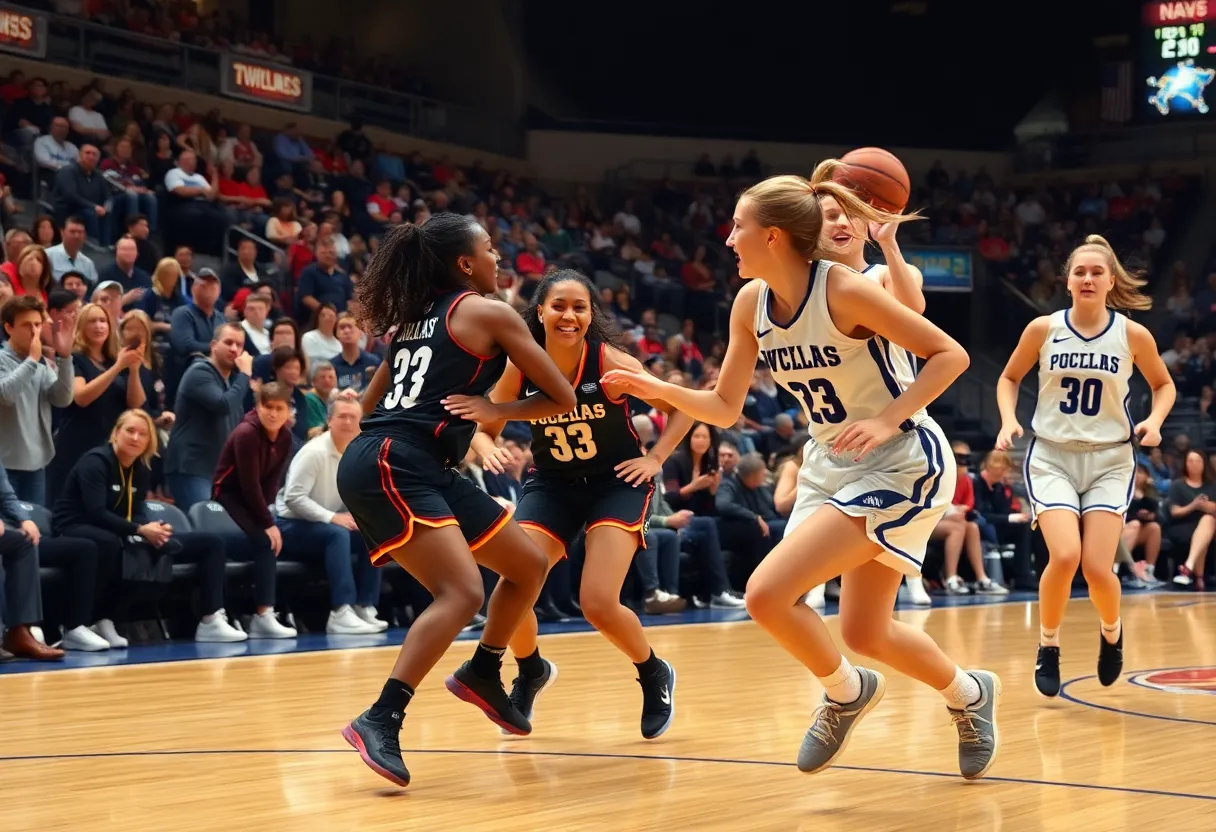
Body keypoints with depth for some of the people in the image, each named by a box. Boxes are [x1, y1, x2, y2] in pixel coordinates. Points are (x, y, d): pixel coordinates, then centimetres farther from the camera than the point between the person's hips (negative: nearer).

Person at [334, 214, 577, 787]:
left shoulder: (416, 318, 22)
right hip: (390, 465, -9)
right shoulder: (489, 312, -1)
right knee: (462, 594, -25)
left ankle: (482, 674, 30)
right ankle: (381, 721, -31)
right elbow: (562, 399, 1)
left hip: (423, 470, 9)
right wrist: (496, 412, 13)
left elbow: (368, 405, 28)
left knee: (529, 565, 15)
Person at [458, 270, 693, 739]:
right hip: (551, 485, 3)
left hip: (616, 484, -3)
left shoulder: (611, 363, -20)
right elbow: (485, 427, 0)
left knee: (598, 603, -19)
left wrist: (655, 459, -15)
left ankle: (656, 677, 13)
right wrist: (488, 450, -21)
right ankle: (532, 673, 21)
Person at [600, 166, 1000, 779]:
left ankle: (844, 691, 9)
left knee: (767, 593, -19)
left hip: (901, 464, -8)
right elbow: (725, 408, 6)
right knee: (864, 634, 11)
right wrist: (660, 390, -9)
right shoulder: (751, 304, -1)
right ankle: (967, 693, 37)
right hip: (832, 467, 8)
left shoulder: (844, 291, -22)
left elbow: (949, 354, -18)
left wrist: (885, 420, -27)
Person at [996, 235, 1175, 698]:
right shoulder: (1043, 329, -5)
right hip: (1052, 456, 0)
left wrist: (1155, 420, -6)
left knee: (1097, 567, -12)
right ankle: (1048, 646, 5)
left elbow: (1163, 384, 12)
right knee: (1064, 556, -21)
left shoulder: (1133, 335, -5)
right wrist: (1009, 419, -5)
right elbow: (1009, 378, 11)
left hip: (1109, 459, 0)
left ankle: (1112, 632, 23)